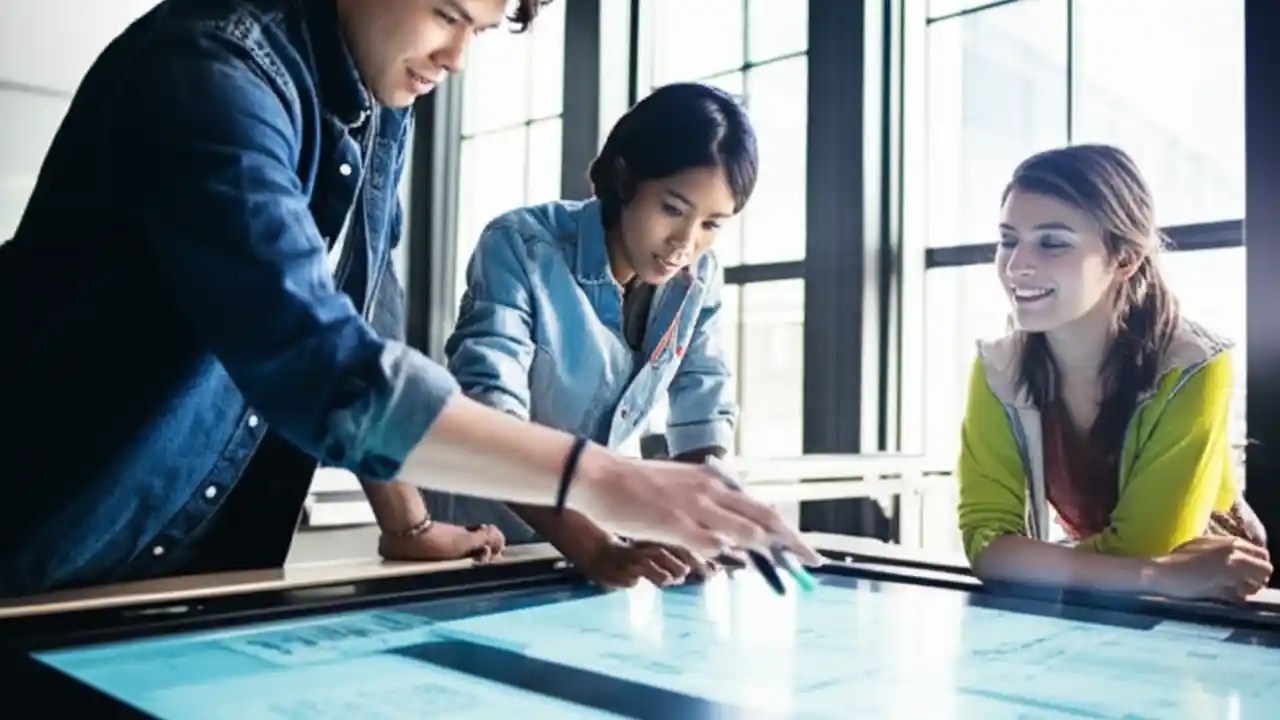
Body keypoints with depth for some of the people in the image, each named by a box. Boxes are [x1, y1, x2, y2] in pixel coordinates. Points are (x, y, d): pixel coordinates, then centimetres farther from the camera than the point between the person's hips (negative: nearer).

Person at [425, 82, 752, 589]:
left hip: (591, 529, 5)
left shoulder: (698, 282, -2)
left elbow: (703, 420, -1)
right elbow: (488, 412, -27)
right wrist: (597, 550, -37)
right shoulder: (522, 247, -17)